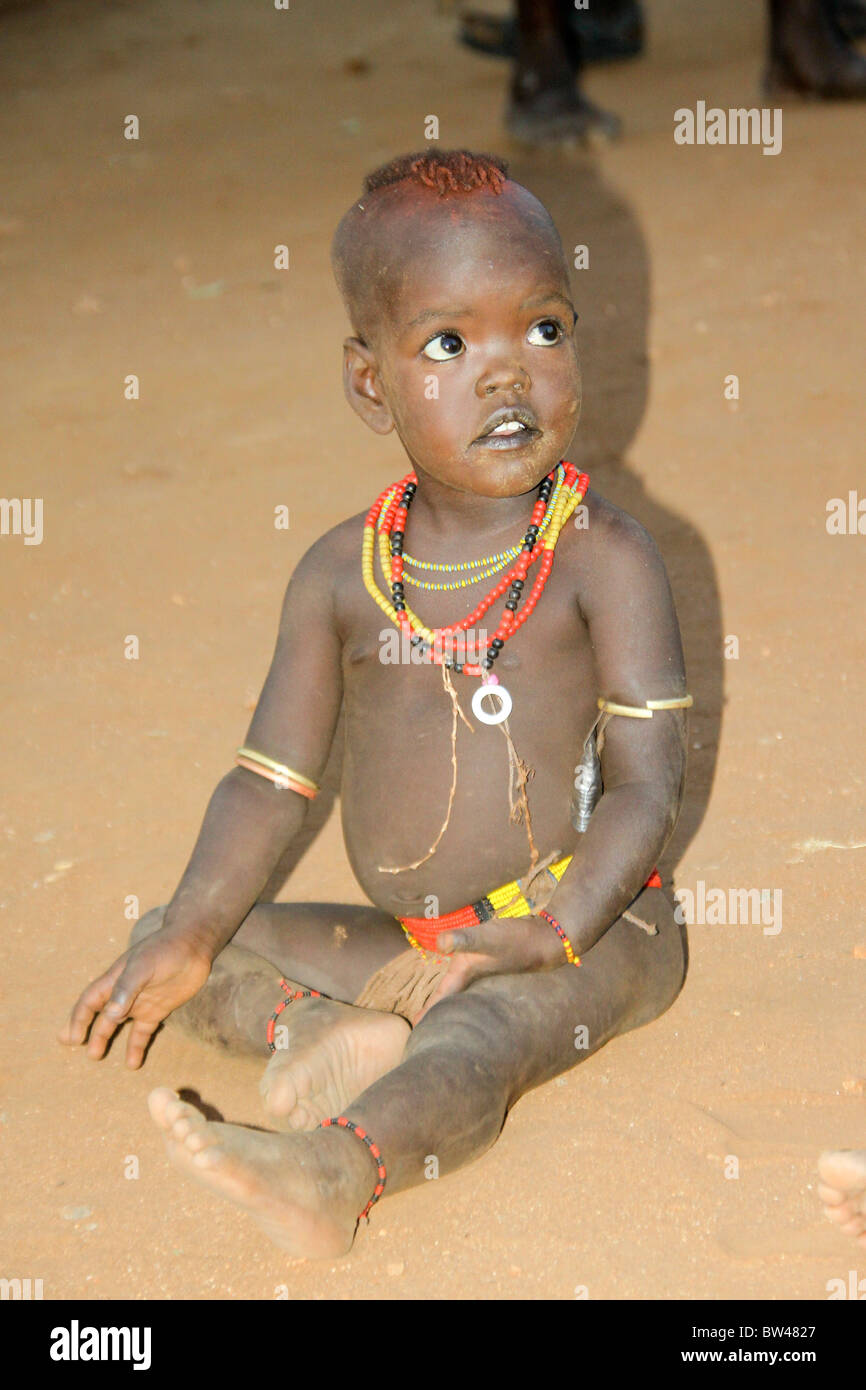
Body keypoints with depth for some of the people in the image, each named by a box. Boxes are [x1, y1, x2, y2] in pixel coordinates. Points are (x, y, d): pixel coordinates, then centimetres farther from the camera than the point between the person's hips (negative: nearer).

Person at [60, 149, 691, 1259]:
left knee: (487, 1026, -38)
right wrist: (190, 935, -8)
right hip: (405, 941, 6)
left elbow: (647, 783, -13)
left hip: (589, 929, -6)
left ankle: (334, 1168, -64)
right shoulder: (340, 575, 2)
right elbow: (273, 777, 5)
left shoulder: (602, 558, -10)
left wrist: (536, 938, -24)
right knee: (164, 944, 2)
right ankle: (322, 1025, -23)